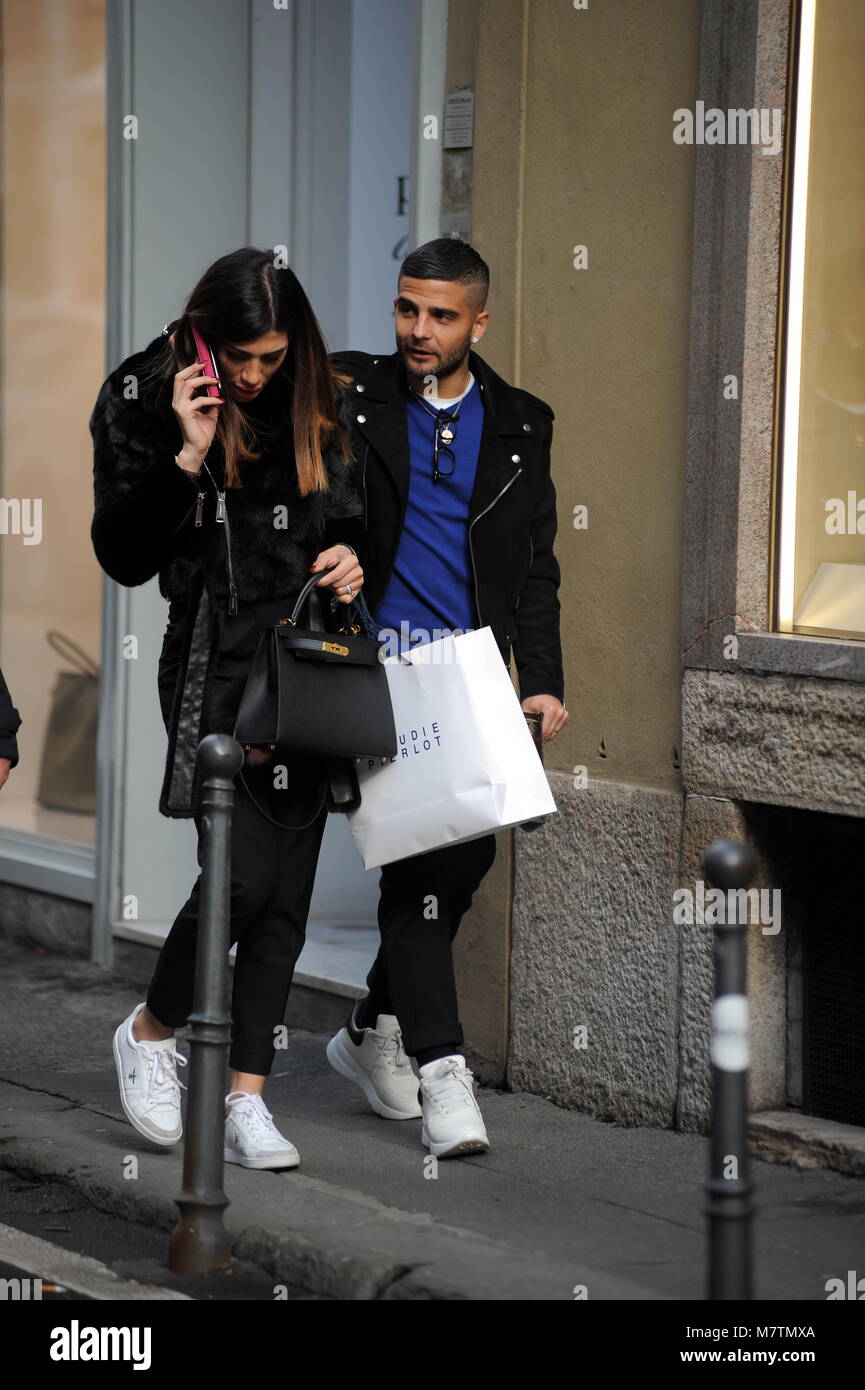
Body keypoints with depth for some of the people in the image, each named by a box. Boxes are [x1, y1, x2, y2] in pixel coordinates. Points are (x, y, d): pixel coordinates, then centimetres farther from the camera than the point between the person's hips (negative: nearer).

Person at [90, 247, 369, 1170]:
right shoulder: (143, 404, -4)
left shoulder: (319, 405, 7)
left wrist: (352, 557, -1)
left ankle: (244, 1099, 9)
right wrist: (189, 454, -16)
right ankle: (150, 1032, 13)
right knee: (243, 879, -14)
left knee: (288, 893, 3)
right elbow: (122, 558, -7)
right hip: (216, 665, -4)